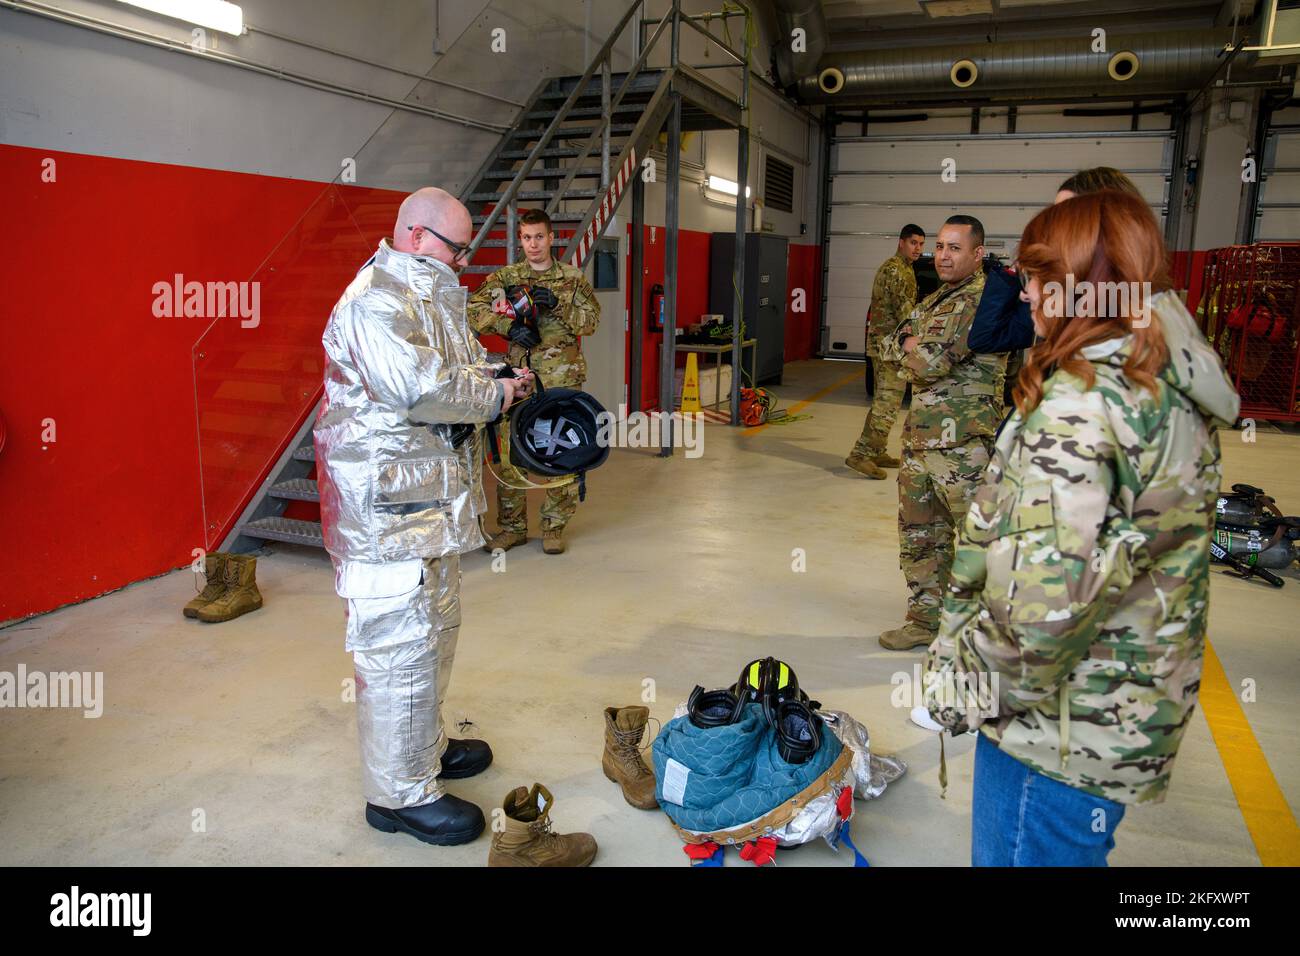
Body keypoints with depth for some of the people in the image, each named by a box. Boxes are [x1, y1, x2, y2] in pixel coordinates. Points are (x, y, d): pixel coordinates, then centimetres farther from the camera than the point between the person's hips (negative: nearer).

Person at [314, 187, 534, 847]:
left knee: (436, 626, 21)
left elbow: (453, 371, 25)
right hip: (388, 504, -11)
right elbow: (416, 386, -29)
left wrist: (496, 374, 3)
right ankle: (400, 794, 9)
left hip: (432, 496, 11)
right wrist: (496, 394, -15)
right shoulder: (376, 299, -16)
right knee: (401, 644, -4)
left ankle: (426, 745, 38)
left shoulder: (428, 294, 18)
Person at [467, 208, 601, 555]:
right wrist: (508, 317, -17)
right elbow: (473, 312, -2)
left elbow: (591, 321, -3)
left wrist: (558, 304, -17)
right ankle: (512, 527, 15)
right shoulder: (505, 278, 8)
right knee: (510, 454, 2)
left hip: (562, 381, -1)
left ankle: (554, 526, 15)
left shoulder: (573, 278, 8)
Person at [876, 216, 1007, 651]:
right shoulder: (934, 300, 17)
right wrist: (913, 346, -8)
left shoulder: (983, 300, -13)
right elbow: (887, 346, 12)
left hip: (963, 443, -9)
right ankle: (926, 619, 30)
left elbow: (934, 361, -22)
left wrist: (908, 347, -2)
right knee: (919, 534, 16)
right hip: (919, 436, 9)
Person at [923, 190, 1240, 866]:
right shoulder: (1174, 389, 5)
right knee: (1075, 852, 28)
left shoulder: (1079, 401, -25)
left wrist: (968, 681, -16)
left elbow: (1042, 595, -32)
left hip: (1059, 723, -9)